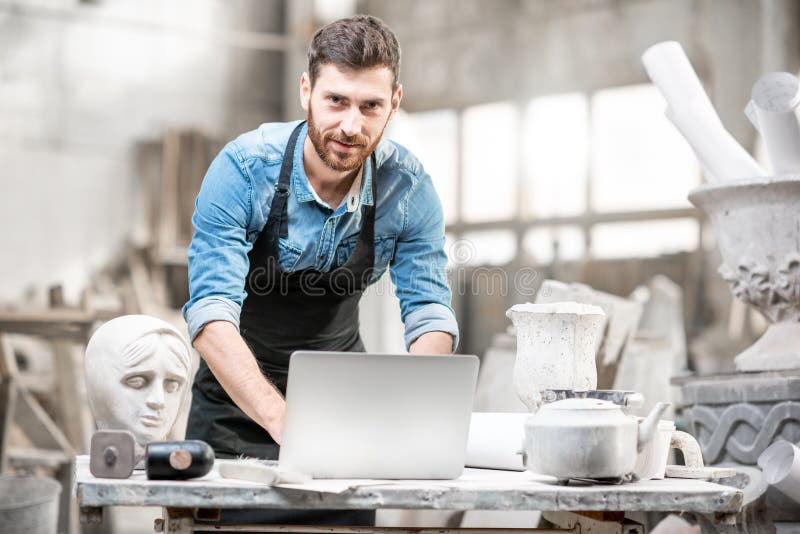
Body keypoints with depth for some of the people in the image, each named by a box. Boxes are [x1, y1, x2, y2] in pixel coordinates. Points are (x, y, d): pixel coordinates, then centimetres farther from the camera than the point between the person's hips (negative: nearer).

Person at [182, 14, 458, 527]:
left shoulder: (409, 187, -15)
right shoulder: (243, 168, -24)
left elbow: (431, 315, -14)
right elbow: (211, 311, -31)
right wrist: (282, 420, -45)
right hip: (240, 390, -2)